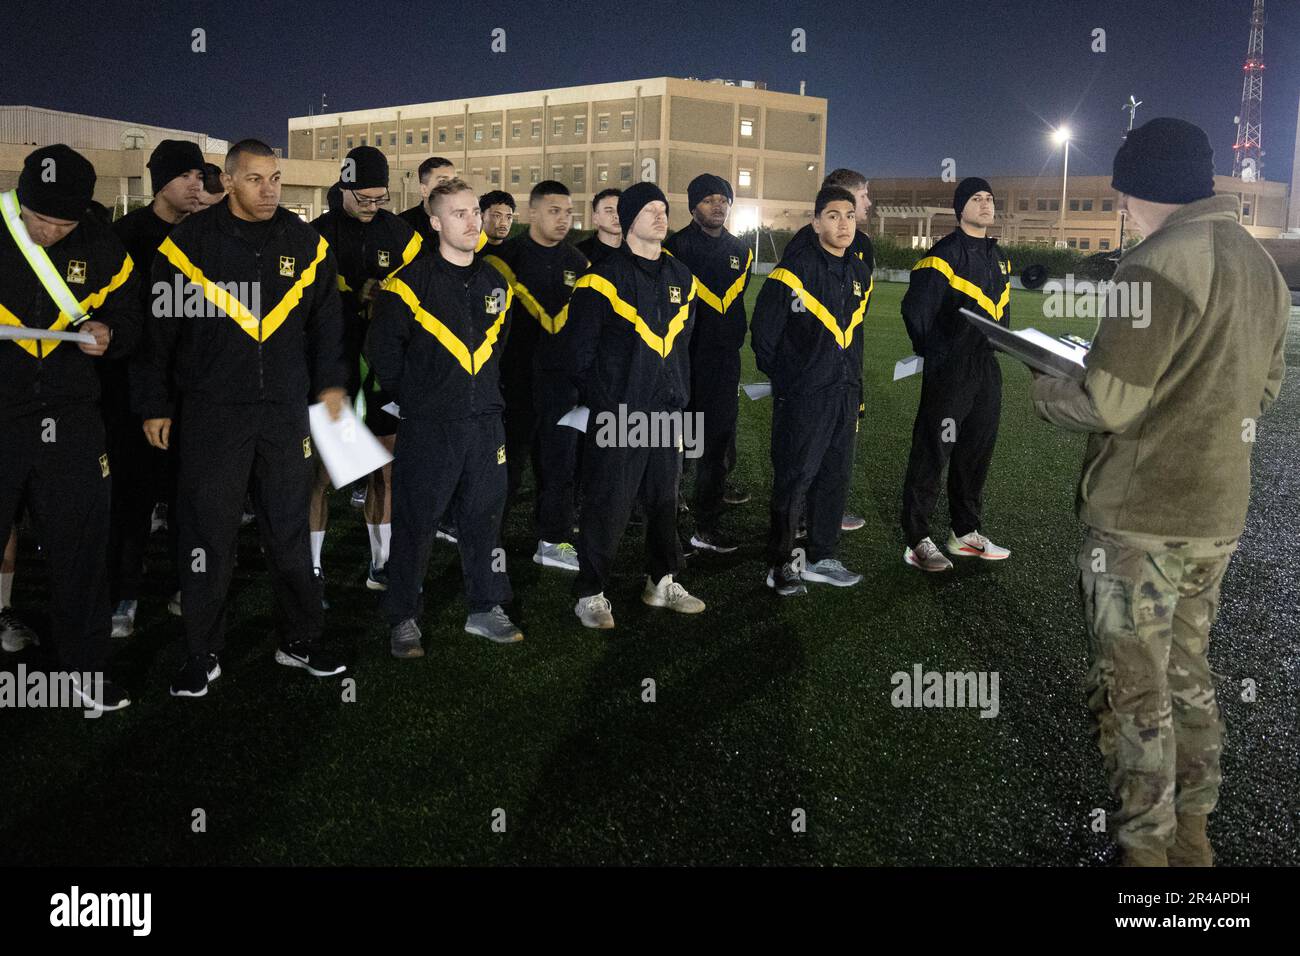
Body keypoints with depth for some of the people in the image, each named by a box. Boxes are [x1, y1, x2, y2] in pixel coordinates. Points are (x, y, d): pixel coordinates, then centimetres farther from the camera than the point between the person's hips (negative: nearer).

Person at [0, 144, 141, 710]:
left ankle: (85, 665, 26)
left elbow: (127, 320, 13)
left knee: (79, 548, 10)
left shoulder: (102, 249, 2)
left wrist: (108, 335, -9)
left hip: (71, 420, 2)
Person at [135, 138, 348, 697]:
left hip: (286, 412, 3)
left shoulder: (304, 243, 6)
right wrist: (156, 405, 2)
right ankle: (202, 654, 15)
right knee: (207, 535, 2)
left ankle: (300, 640, 24)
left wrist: (329, 383, 5)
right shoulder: (188, 243, -2)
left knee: (290, 530, 10)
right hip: (210, 414, -2)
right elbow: (159, 327, 2)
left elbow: (326, 320, 14)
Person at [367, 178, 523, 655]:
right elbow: (382, 350, -5)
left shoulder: (496, 283, 10)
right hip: (428, 425, -5)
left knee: (483, 517, 12)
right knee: (415, 521, 2)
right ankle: (403, 619, 14)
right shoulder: (411, 283, -9)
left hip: (485, 422, 5)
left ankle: (485, 609, 25)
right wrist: (413, 397, 1)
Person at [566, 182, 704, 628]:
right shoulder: (605, 277, -7)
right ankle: (590, 595, 9)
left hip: (666, 411, 6)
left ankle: (662, 583, 29)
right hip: (617, 414, -6)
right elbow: (580, 348, -7)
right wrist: (600, 401, -8)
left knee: (665, 499, 14)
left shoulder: (680, 277, 13)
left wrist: (681, 397, 14)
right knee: (608, 504, -3)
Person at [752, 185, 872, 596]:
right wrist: (782, 377, 0)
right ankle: (780, 565, 6)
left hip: (844, 394, 7)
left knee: (836, 477, 12)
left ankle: (821, 558, 24)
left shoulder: (859, 273, 11)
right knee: (794, 479, -4)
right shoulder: (795, 268, -11)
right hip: (802, 396, -7)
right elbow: (763, 330, -8)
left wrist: (855, 391, 18)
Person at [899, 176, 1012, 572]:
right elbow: (916, 308, -15)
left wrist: (1000, 344, 15)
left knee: (978, 451, 14)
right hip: (949, 372, -8)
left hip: (987, 370, 8)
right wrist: (933, 354, -9)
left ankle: (966, 532, 26)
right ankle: (916, 541, 2)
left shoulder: (998, 257, 15)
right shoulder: (945, 253, -10)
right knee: (932, 453, -4)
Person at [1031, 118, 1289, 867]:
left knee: (1134, 691, 3)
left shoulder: (1160, 261, -18)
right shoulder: (1262, 265, 10)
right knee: (1189, 673, 18)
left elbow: (1107, 404, -20)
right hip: (1219, 513, 8)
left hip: (1142, 517, -8)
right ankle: (1193, 833, 29)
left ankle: (1147, 849, 14)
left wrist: (1041, 390, -1)